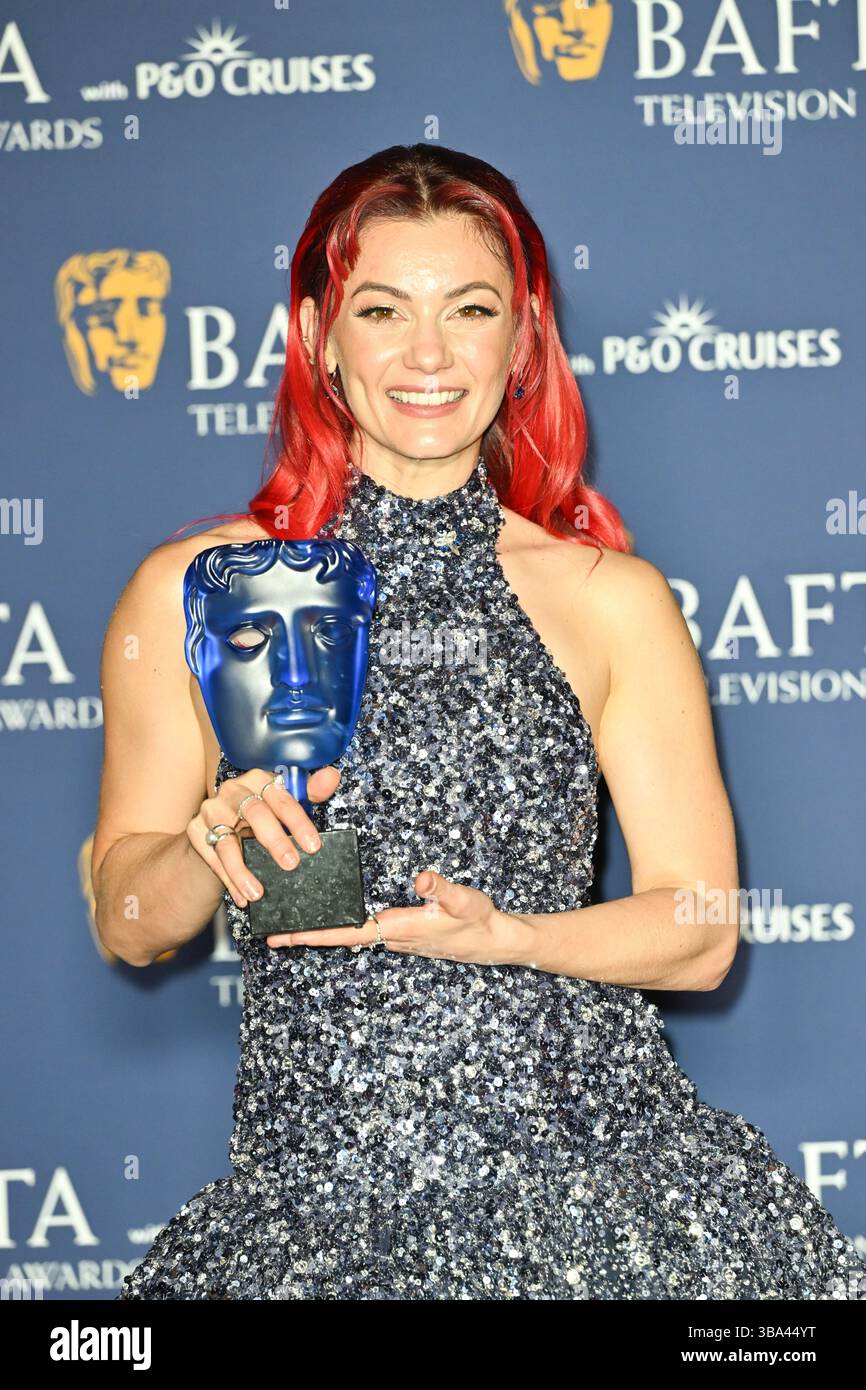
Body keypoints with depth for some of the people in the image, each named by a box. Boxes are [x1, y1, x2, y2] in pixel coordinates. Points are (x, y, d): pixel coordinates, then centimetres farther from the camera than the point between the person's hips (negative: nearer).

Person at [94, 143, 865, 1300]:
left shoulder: (612, 600, 6)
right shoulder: (190, 594, 5)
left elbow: (700, 932, 6)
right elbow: (128, 924, 9)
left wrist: (496, 933, -11)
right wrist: (215, 840, -12)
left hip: (595, 1158, 1)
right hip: (317, 1191, -1)